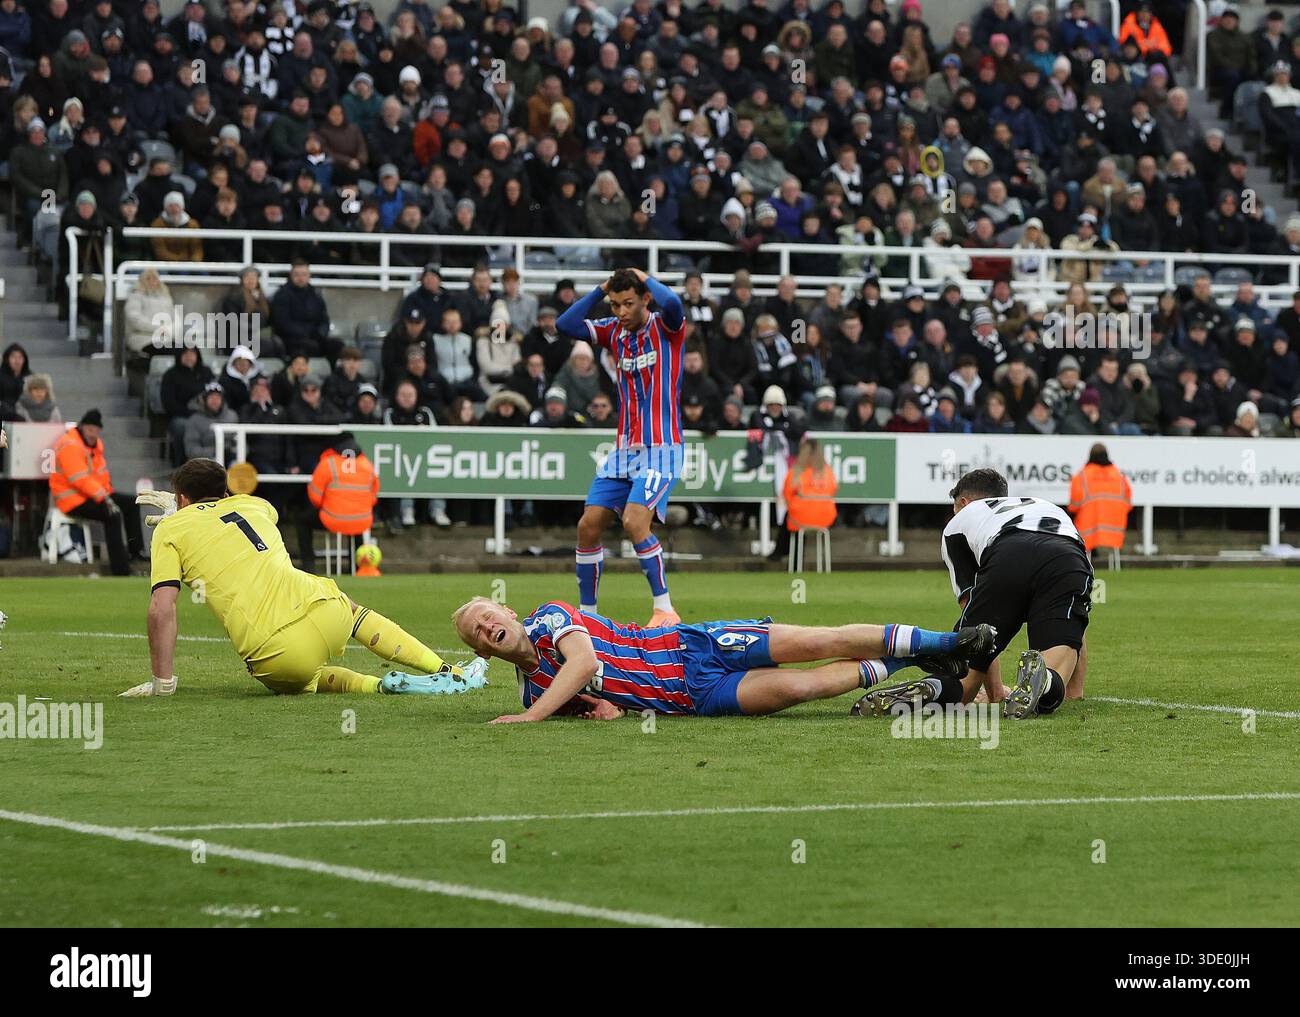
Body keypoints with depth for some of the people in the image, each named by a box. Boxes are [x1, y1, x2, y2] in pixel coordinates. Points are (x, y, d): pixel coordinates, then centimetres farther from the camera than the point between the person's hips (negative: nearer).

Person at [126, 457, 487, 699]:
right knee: (350, 608, 39)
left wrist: (163, 682, 5)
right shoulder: (249, 504, 24)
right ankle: (451, 673, 33)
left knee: (299, 682, 32)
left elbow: (161, 607, -2)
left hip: (277, 656, -4)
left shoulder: (170, 529, 11)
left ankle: (385, 685, 5)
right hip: (325, 614, 4)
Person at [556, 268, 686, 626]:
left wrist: (645, 278, -10)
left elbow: (672, 304, -28)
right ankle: (586, 611, 14)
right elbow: (566, 325, 3)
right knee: (588, 526, 1)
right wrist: (602, 289, -1)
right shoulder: (614, 331, 10)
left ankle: (664, 608, -17)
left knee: (634, 522, -23)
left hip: (660, 448, -7)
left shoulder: (665, 327, -6)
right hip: (624, 449, 7)